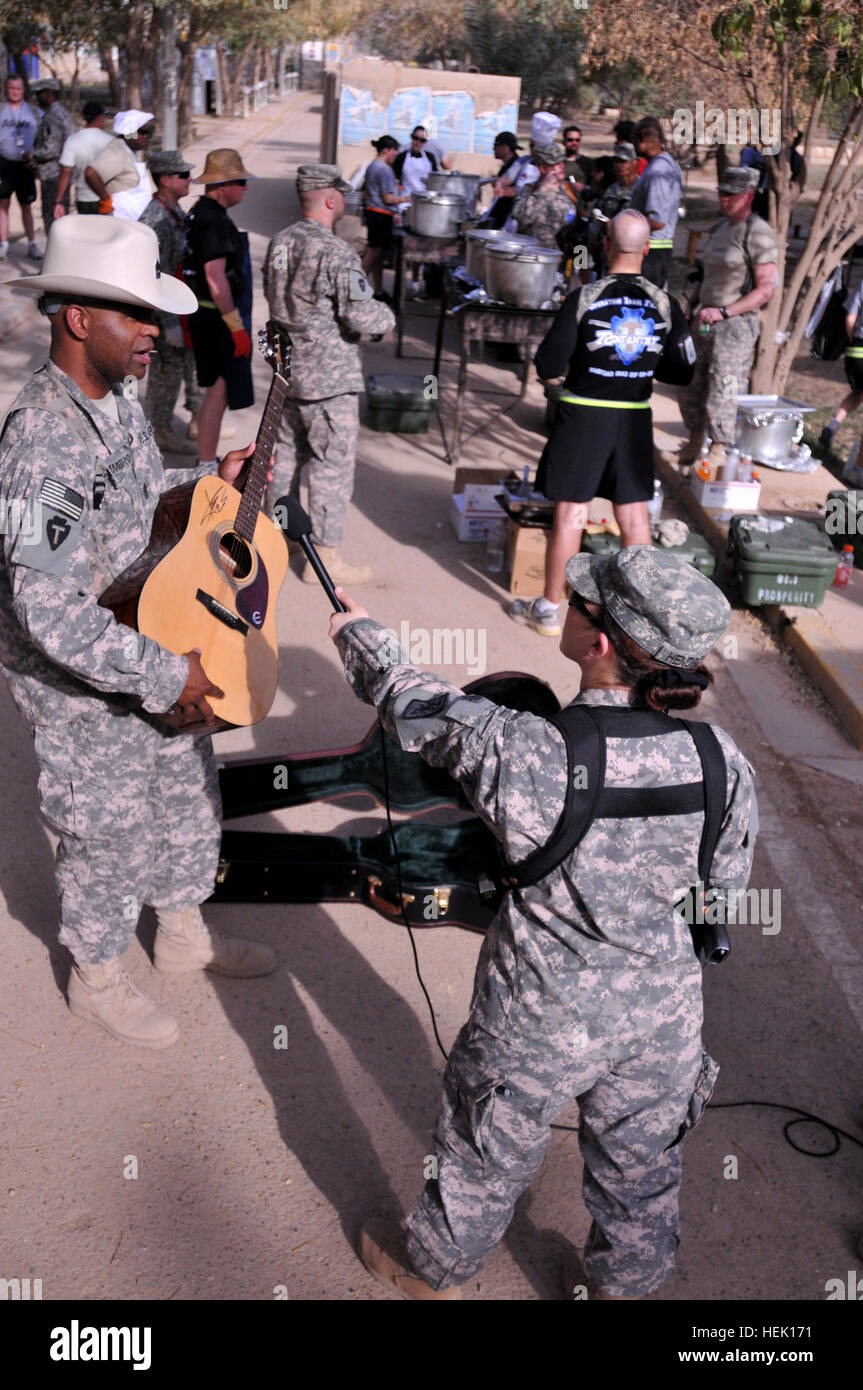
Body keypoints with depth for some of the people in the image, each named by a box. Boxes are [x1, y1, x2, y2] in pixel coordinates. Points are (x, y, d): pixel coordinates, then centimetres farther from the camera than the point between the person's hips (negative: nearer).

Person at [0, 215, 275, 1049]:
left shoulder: (118, 402, -1)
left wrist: (212, 477, 5)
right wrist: (165, 677, -26)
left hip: (158, 648, 9)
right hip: (79, 686, -8)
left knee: (188, 794, 23)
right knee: (109, 837, 11)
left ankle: (184, 936, 48)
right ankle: (96, 980, 38)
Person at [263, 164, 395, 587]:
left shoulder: (279, 242, 5)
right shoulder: (337, 254, -20)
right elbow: (361, 317, -23)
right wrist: (387, 316, -3)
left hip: (286, 366, 8)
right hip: (329, 377, -8)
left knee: (287, 452, 20)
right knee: (333, 465, -1)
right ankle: (324, 558, 4)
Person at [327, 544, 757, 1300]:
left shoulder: (516, 752, -30)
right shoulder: (723, 763, -20)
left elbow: (413, 705, -11)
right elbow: (724, 881, -3)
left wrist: (359, 632, 9)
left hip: (541, 1021, -3)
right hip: (664, 1011, 3)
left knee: (490, 1151, 25)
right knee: (640, 1161, 29)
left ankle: (435, 1268, 53)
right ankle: (623, 1281, 56)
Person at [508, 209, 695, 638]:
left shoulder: (582, 299, -12)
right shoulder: (665, 304, -2)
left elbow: (549, 366, -11)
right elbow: (681, 372, 4)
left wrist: (551, 339, 9)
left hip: (583, 415, -3)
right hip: (636, 419, 3)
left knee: (569, 514, 5)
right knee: (634, 515, 12)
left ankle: (548, 609, 15)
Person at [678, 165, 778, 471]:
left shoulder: (758, 234, -10)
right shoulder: (718, 229, 15)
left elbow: (765, 290, -14)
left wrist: (723, 312, -20)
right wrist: (690, 304, 10)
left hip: (736, 323, -8)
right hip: (704, 320, 8)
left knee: (721, 392, -8)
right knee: (690, 386, 12)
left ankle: (719, 452, 2)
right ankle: (694, 443, 27)